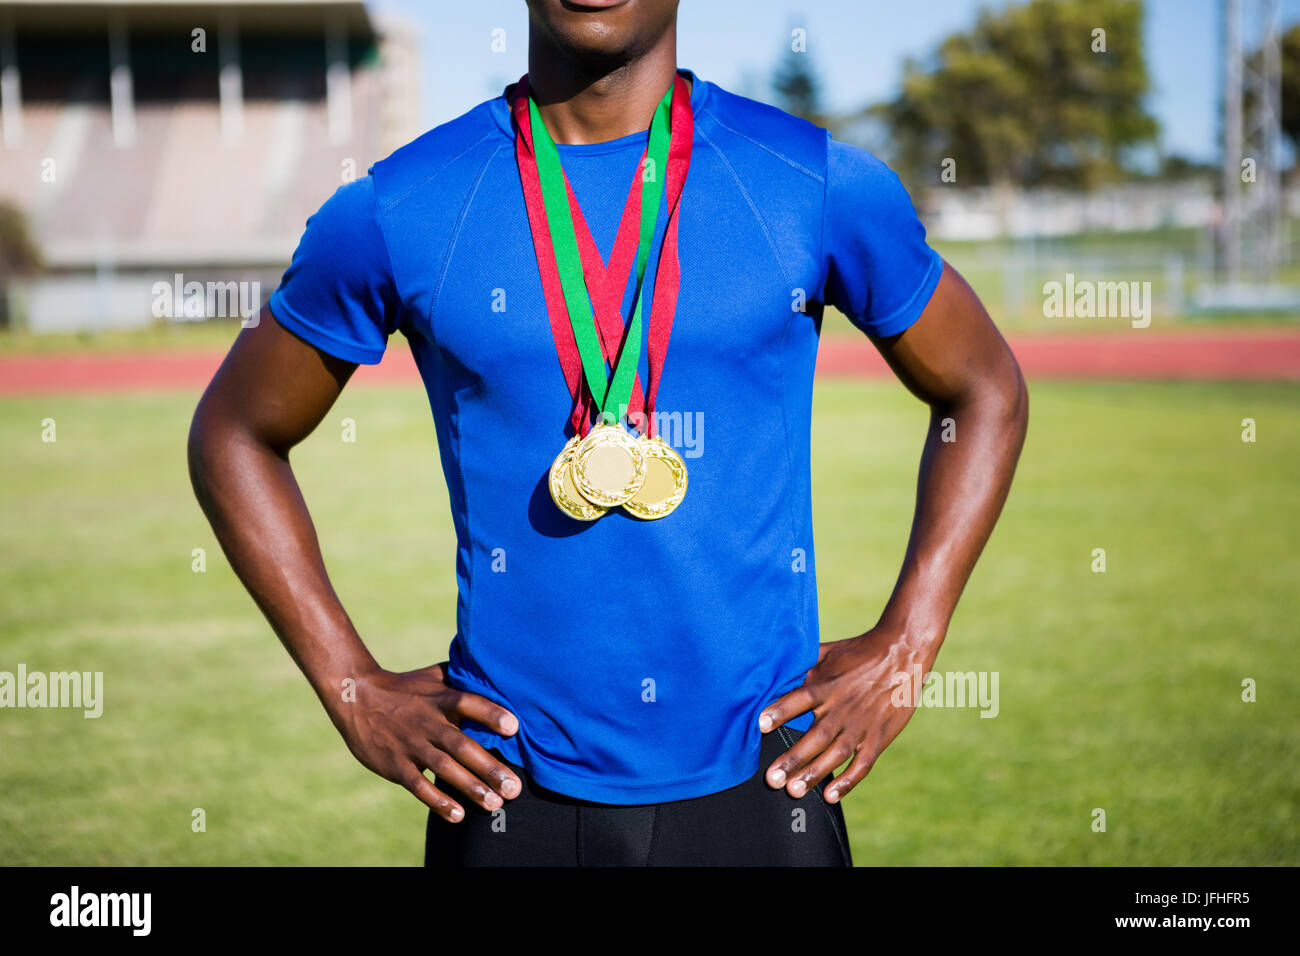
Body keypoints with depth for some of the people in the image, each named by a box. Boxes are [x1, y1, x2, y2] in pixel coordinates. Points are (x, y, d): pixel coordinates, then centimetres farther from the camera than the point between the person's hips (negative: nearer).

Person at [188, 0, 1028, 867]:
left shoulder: (822, 186, -1)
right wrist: (355, 694, 1)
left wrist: (902, 657, 3)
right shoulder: (397, 211, -2)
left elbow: (986, 391, 11)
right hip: (512, 797, 0)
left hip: (759, 790, 0)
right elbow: (233, 434, 9)